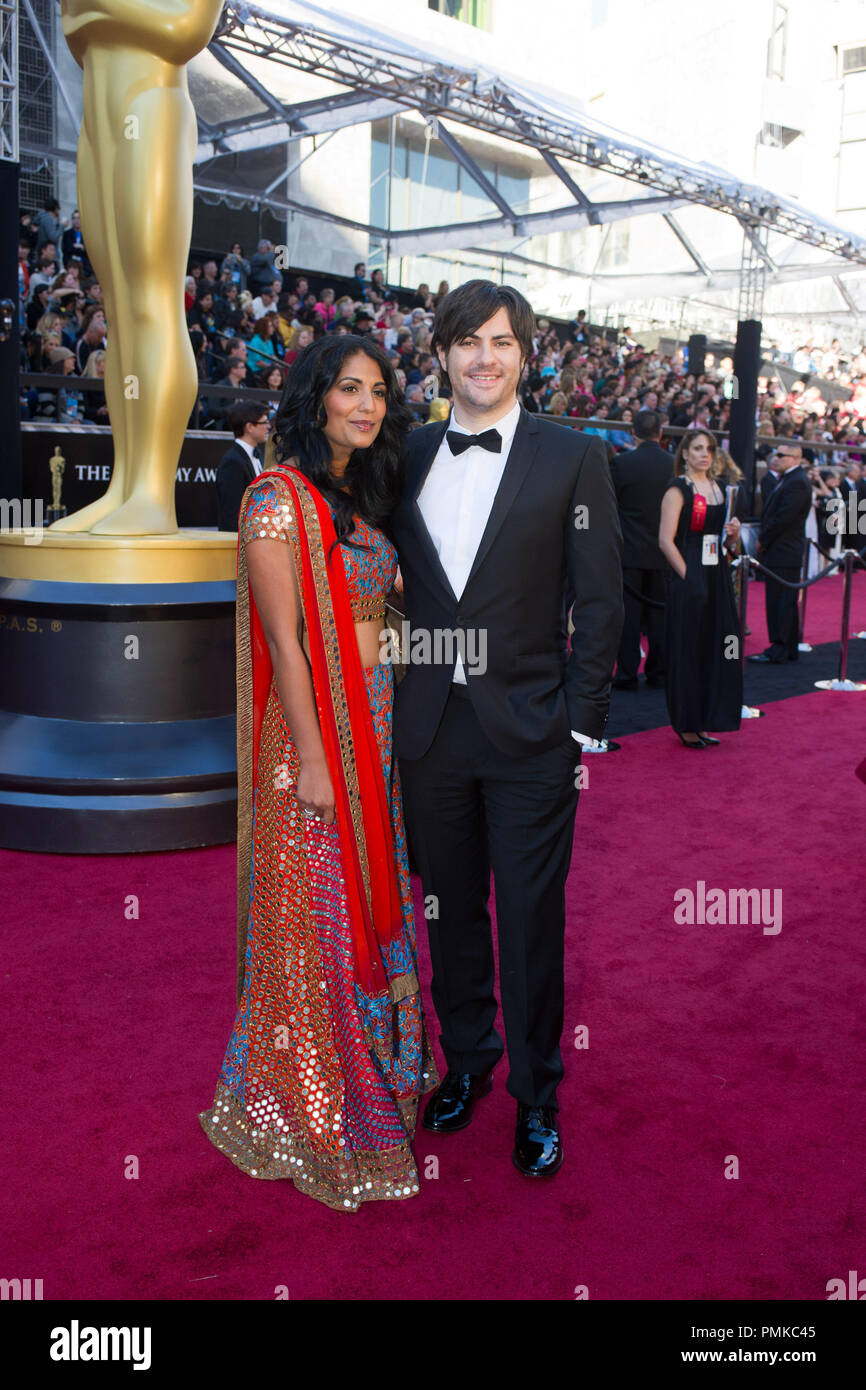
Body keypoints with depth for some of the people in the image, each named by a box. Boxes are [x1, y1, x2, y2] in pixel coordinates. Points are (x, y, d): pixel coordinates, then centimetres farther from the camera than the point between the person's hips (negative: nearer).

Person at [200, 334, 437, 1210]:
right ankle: (310, 1103, 23)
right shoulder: (280, 499, -14)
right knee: (318, 915, 4)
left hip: (378, 718, 8)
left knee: (372, 897, 18)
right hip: (315, 726, -8)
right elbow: (283, 638, -17)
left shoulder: (356, 496, 11)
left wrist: (385, 727, 11)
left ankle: (377, 1061, 38)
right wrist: (314, 759, -18)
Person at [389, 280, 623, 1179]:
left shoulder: (573, 459, -1)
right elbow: (393, 585, 10)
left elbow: (598, 602, -2)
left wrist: (583, 724, -7)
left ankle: (536, 1096, 23)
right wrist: (397, 703, 3)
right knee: (451, 907, 15)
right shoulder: (406, 457, 8)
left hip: (529, 734, -3)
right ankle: (466, 1061, 35)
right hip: (429, 730, 3)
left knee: (532, 919, 5)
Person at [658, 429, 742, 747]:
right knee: (688, 652, -2)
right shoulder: (677, 489, -5)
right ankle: (687, 726, 8)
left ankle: (703, 723, 16)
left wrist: (734, 533, 0)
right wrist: (688, 576, -16)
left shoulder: (717, 488, 16)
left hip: (717, 578, 7)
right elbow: (666, 541, -13)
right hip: (688, 581, -7)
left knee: (715, 651, 7)